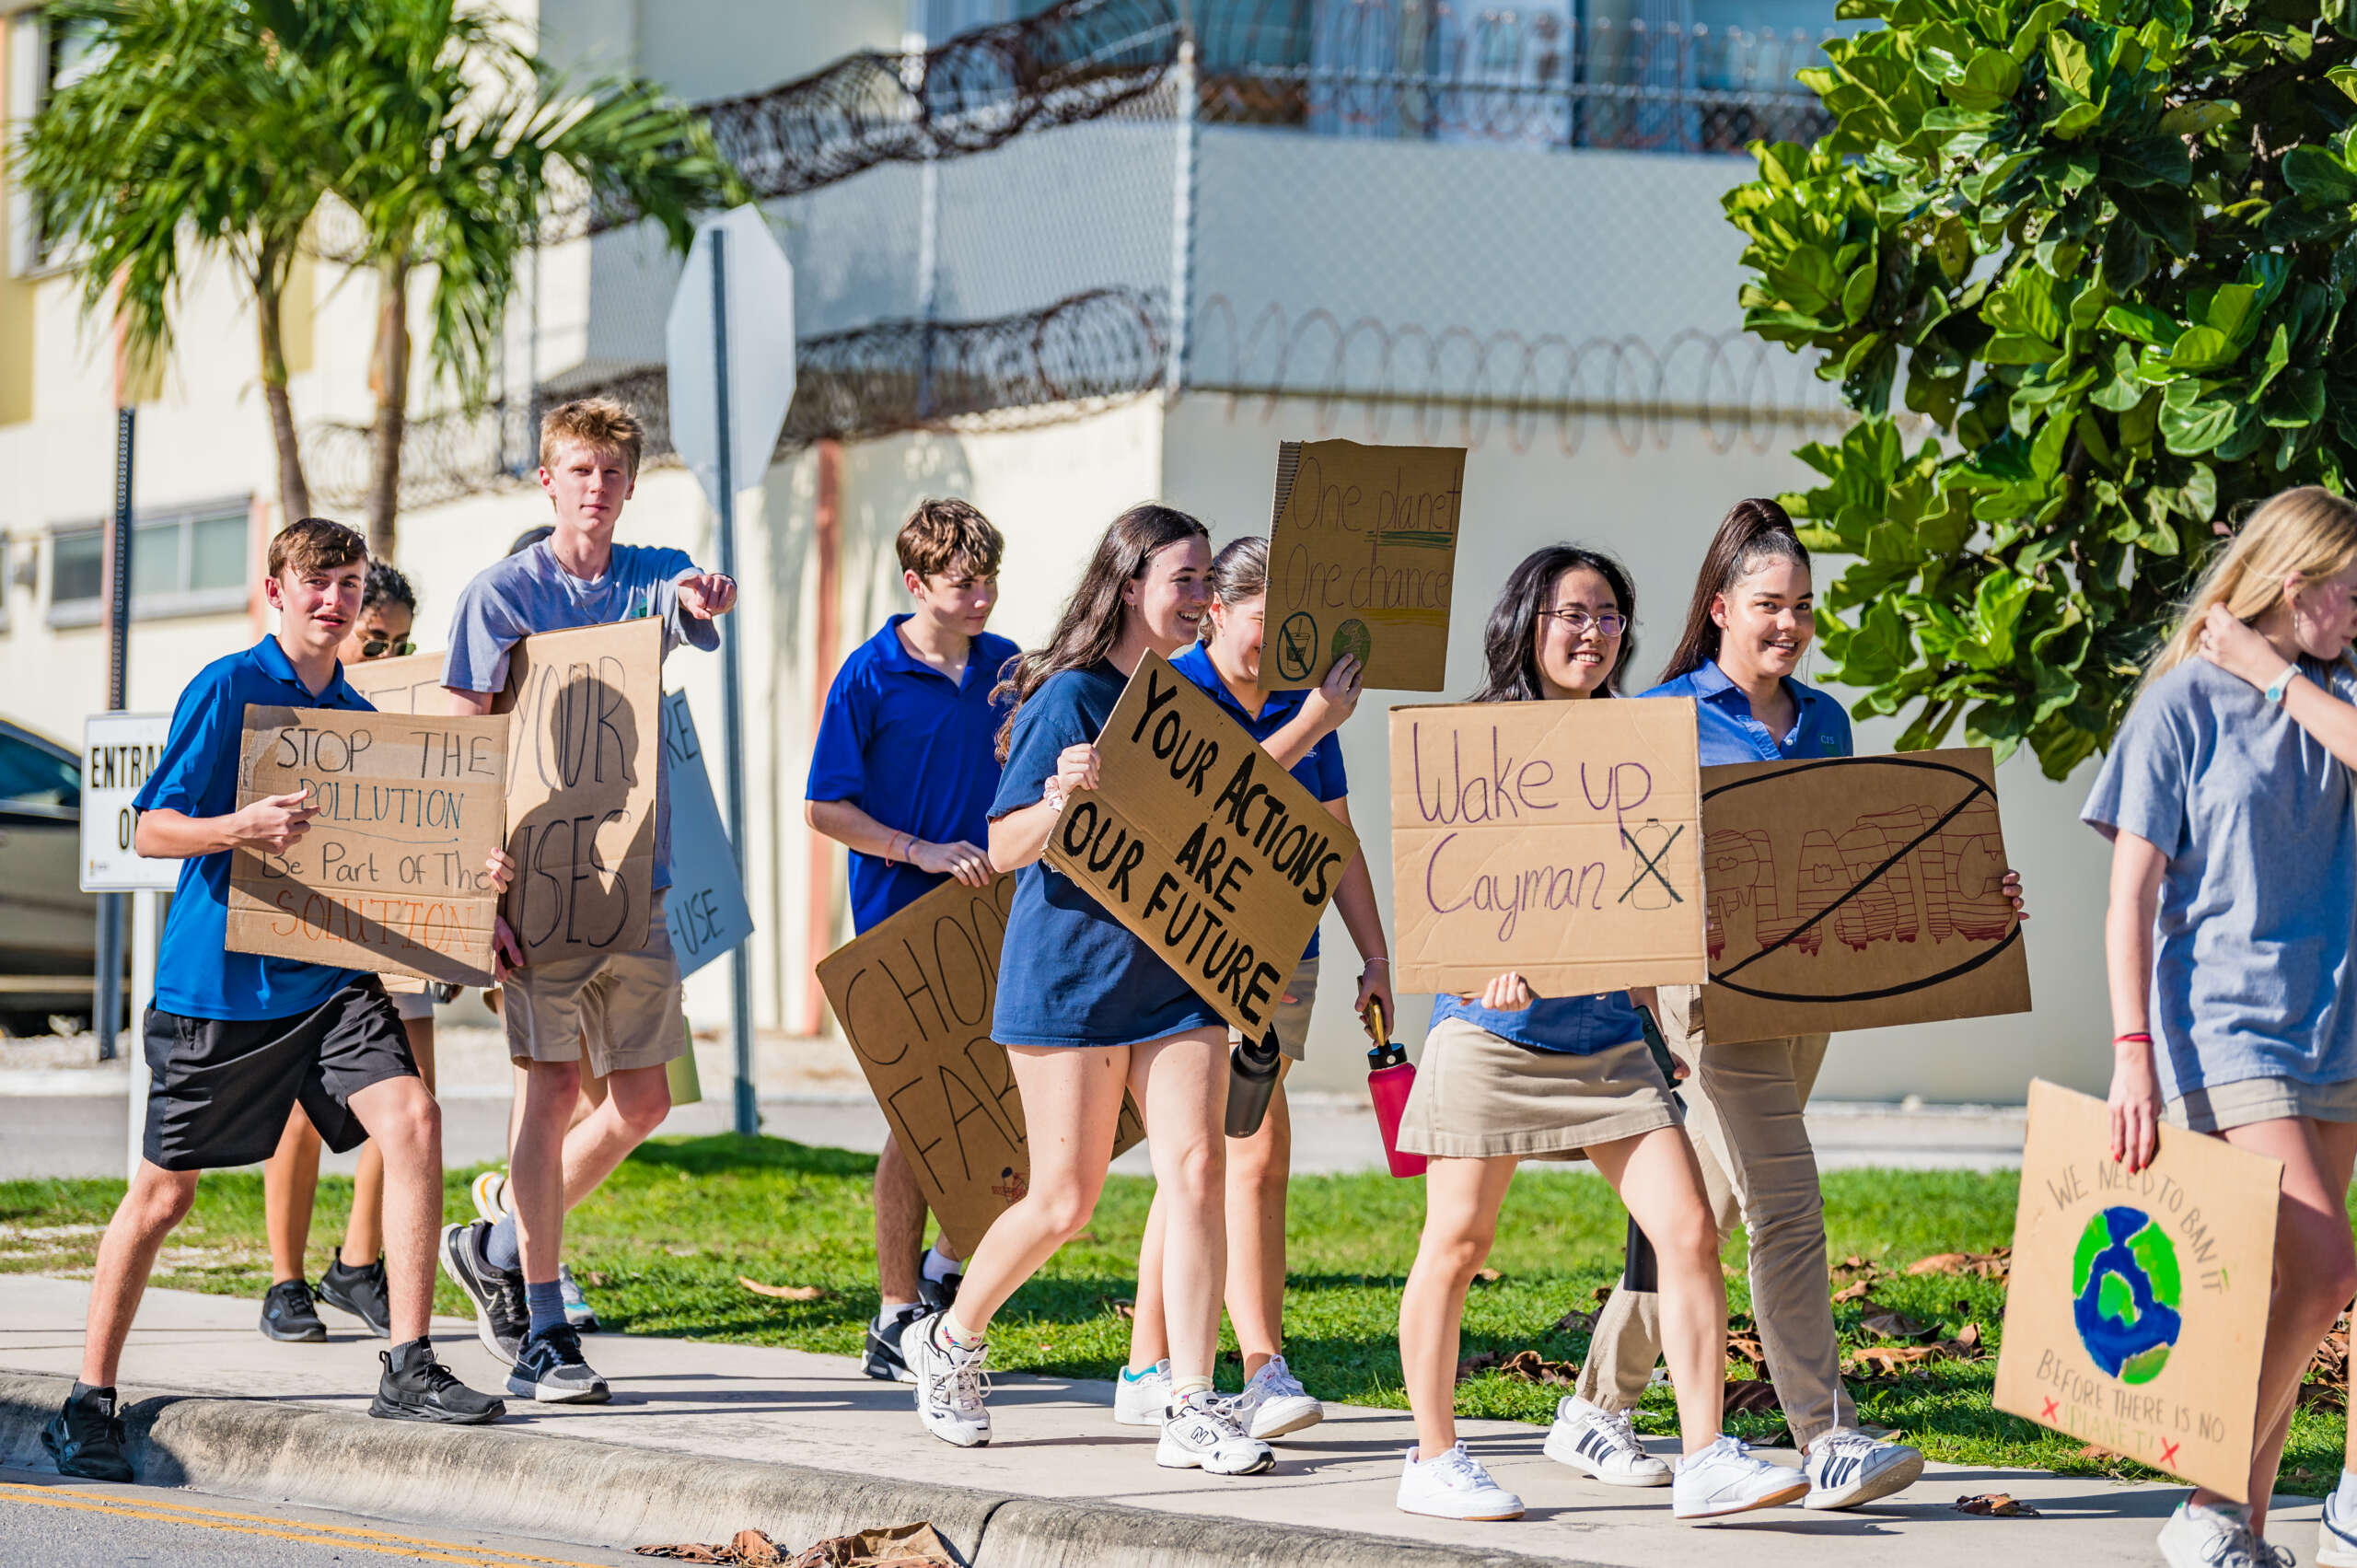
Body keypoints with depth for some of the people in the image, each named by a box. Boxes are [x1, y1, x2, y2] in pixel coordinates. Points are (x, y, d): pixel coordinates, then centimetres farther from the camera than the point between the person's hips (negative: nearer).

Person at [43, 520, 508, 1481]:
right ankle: (89, 1404, 18)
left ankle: (408, 1370, -14)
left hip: (330, 978, 4)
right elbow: (149, 830, -9)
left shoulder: (360, 718, 12)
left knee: (412, 1118, -17)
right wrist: (238, 829, -28)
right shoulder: (226, 690, -5)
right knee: (165, 1189, 4)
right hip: (217, 981, -4)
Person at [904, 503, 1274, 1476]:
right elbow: (1005, 849, -13)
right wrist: (1062, 796, -32)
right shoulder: (1070, 698, -9)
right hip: (1070, 971, -6)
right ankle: (949, 1341, 26)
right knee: (1065, 1202, 0)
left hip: (1175, 973, 6)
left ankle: (1192, 1410, -9)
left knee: (1195, 1167, -9)